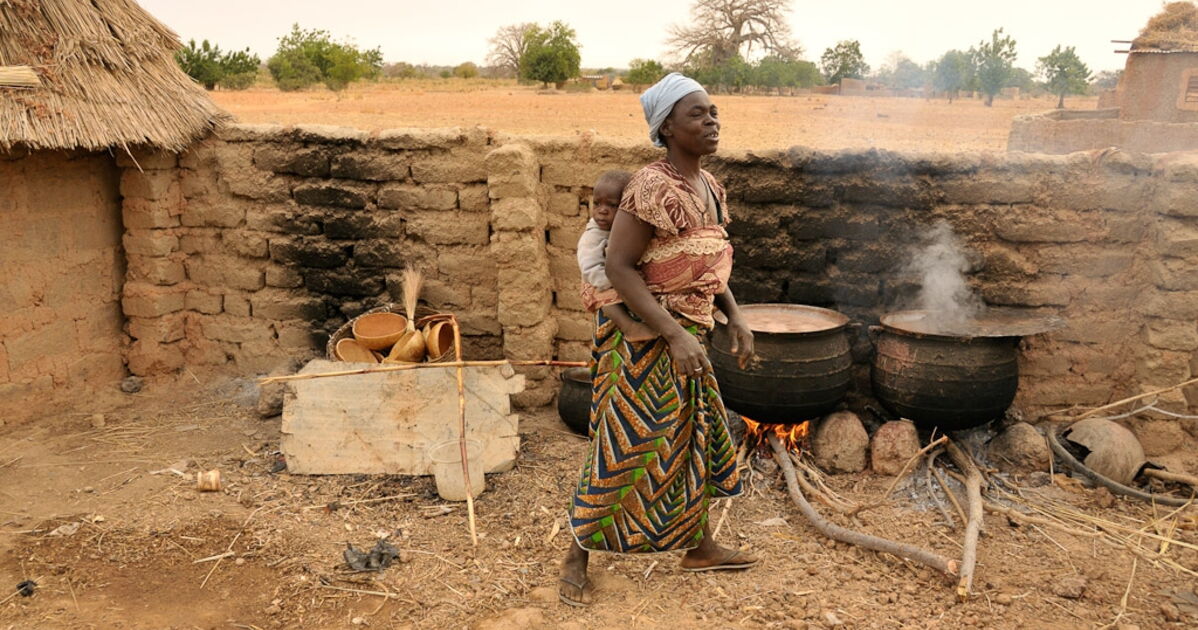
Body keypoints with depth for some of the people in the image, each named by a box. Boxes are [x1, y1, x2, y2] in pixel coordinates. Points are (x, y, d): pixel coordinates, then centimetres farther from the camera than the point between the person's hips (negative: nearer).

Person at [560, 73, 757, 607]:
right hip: (644, 338, -9)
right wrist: (675, 335, -28)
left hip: (685, 337, 9)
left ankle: (699, 546, 37)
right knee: (624, 448, -1)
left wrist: (735, 317, 6)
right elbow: (620, 267, -24)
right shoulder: (652, 188, -21)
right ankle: (577, 559, 16)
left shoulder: (710, 187, 7)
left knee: (697, 435, 18)